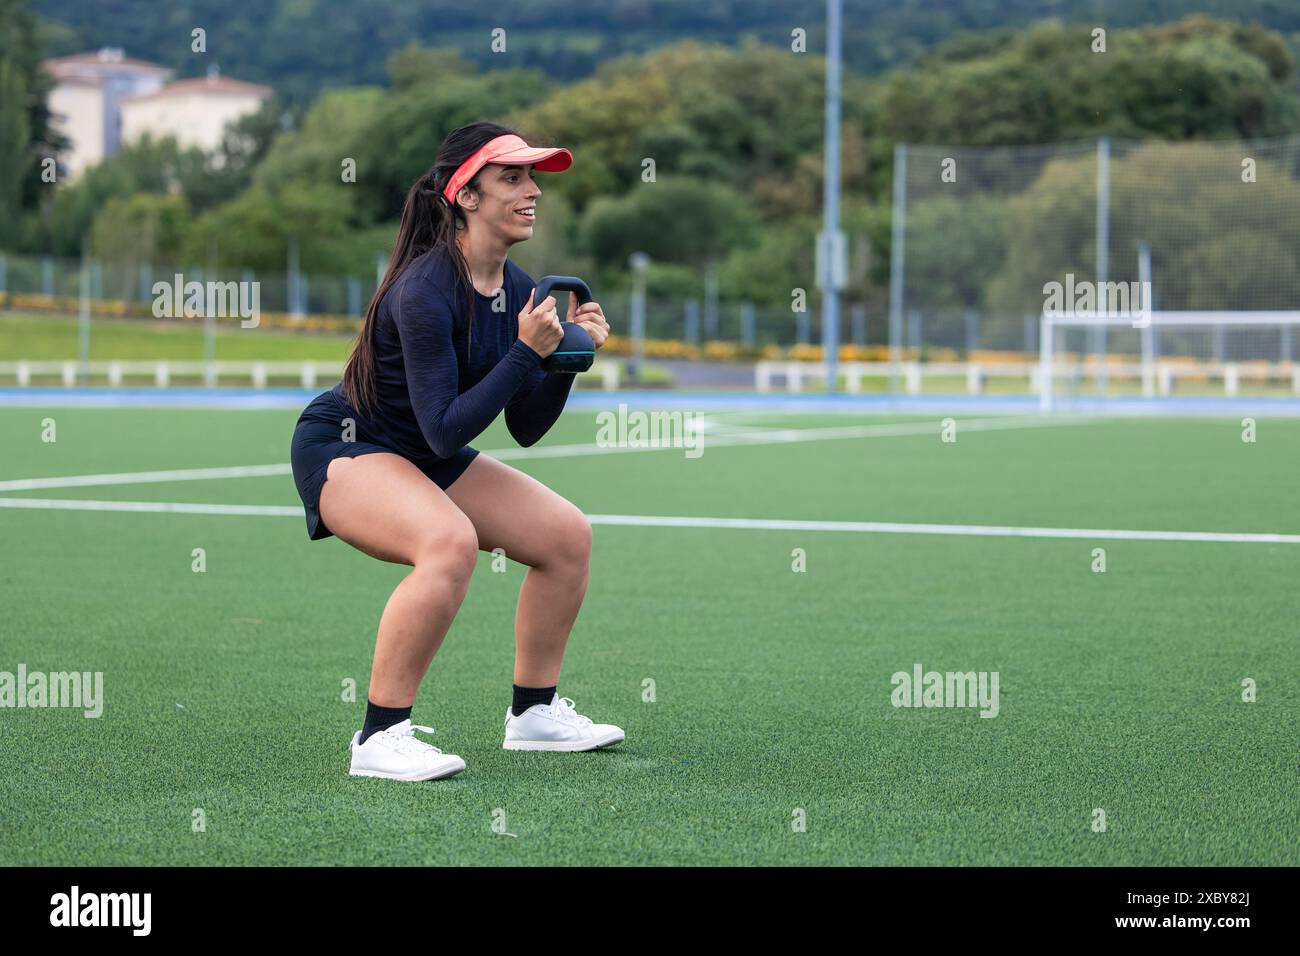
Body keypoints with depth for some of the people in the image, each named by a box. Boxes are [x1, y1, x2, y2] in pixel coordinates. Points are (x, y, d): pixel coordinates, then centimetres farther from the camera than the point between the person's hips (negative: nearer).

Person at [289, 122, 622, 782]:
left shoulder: (517, 290, -2)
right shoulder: (426, 290, -27)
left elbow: (526, 427, 3)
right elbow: (446, 430, -30)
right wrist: (526, 353, -30)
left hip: (426, 460, 9)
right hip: (342, 448, -9)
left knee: (568, 534, 3)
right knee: (451, 542, -35)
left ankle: (533, 714, 18)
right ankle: (379, 739, -27)